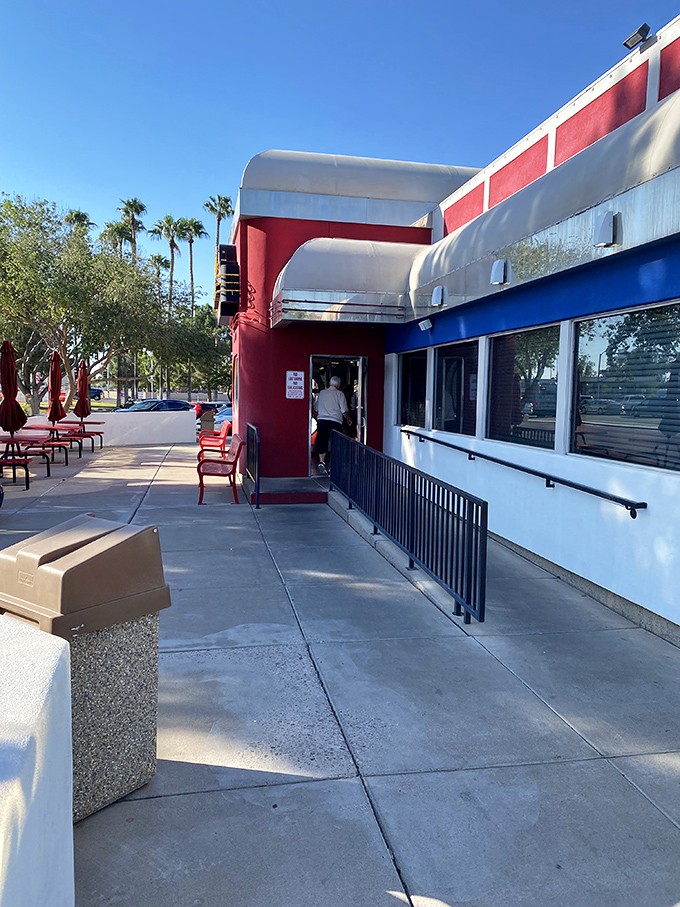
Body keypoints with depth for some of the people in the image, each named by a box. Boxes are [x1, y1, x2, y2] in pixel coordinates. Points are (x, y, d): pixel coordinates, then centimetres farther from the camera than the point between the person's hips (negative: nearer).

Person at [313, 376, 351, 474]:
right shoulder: (339, 394, -1)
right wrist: (348, 420, 14)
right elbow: (344, 411, -3)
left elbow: (316, 410, 16)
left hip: (321, 420, 3)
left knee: (322, 442, 8)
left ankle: (321, 462, -4)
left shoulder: (321, 393, 10)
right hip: (335, 422, -3)